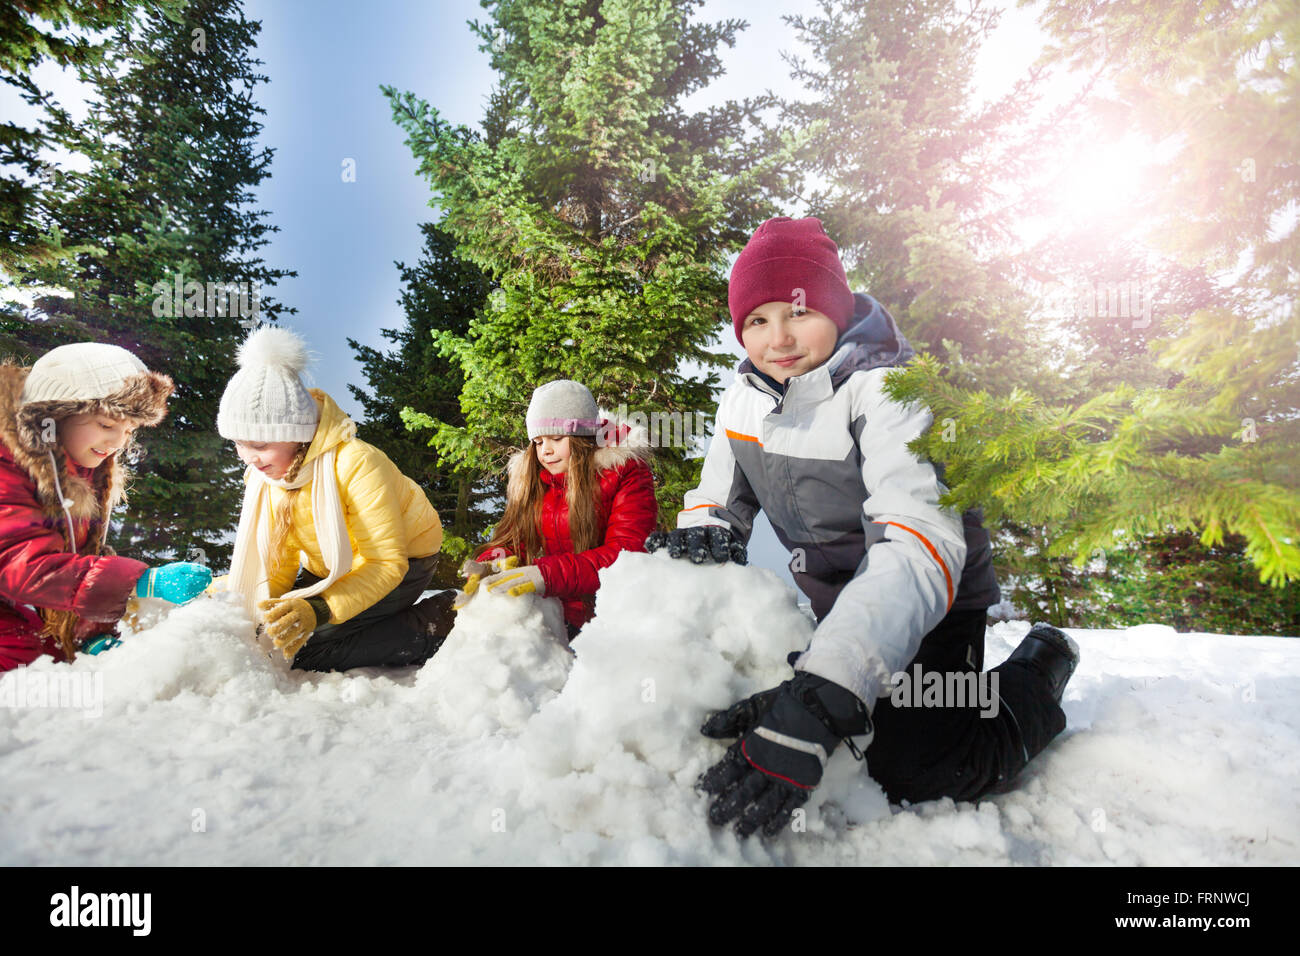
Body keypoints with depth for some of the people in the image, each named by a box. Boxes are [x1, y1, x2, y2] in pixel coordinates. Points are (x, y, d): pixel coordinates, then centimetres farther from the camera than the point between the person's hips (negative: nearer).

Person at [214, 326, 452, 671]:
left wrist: (318, 609, -41)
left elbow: (387, 562, -28)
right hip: (333, 569, 8)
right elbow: (277, 564, -2)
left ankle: (436, 619, -11)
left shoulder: (355, 463, -30)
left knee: (301, 650, -21)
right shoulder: (263, 474, -6)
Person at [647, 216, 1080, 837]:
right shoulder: (746, 394, -4)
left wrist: (821, 697, -52)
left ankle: (1039, 672, 13)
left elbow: (920, 546, -40)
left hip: (931, 603, -6)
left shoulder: (884, 389, -27)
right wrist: (700, 542, -26)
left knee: (917, 777, -14)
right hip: (839, 606, 7)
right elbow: (716, 501, 2)